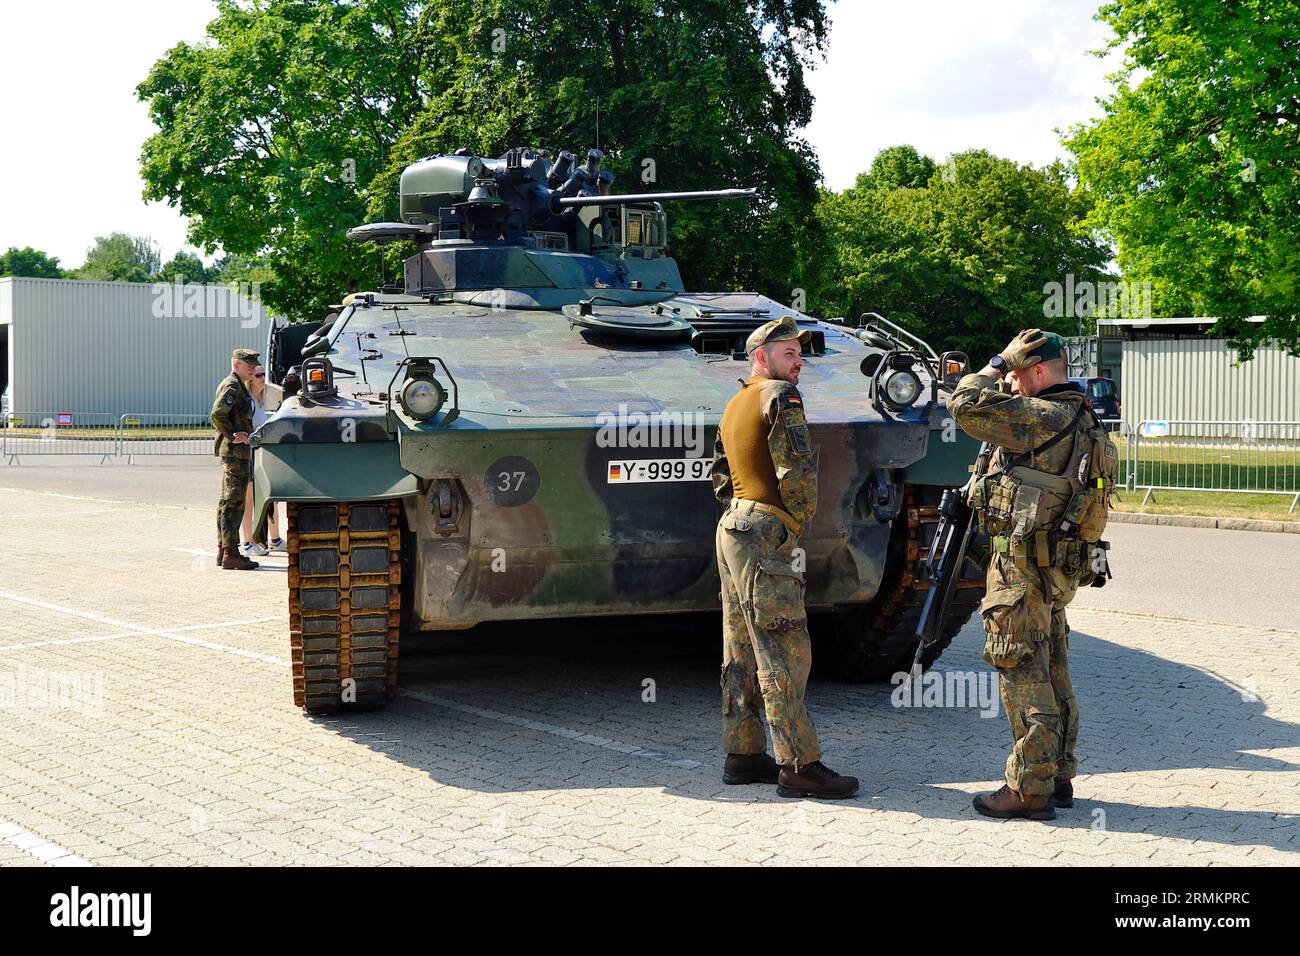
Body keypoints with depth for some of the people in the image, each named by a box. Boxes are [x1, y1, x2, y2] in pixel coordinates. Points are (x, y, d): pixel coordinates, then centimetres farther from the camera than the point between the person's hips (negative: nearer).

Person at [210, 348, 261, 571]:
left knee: (226, 502, 14)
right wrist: (231, 436, -19)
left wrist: (245, 434, 17)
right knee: (233, 503, -11)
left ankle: (223, 549, 21)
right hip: (235, 452, -11)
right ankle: (231, 554, -13)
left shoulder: (238, 387, 19)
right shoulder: (231, 387, -12)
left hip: (232, 452, 11)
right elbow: (217, 414, -26)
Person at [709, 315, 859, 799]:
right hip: (766, 537, -10)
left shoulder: (734, 405, 18)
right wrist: (799, 520, -4)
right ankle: (799, 766, -8)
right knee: (784, 654, -9)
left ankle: (743, 756, 17)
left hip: (733, 528, 10)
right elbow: (798, 471, -18)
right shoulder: (780, 397, -10)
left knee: (742, 653, 12)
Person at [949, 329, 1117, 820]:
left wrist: (995, 366, -8)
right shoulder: (1083, 421, 13)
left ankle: (1028, 789, 1)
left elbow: (967, 406, -21)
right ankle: (1058, 778, 23)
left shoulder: (1045, 419, -18)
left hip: (1025, 564, -10)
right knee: (1052, 674, 15)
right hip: (1061, 564, 10)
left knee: (1023, 676, -4)